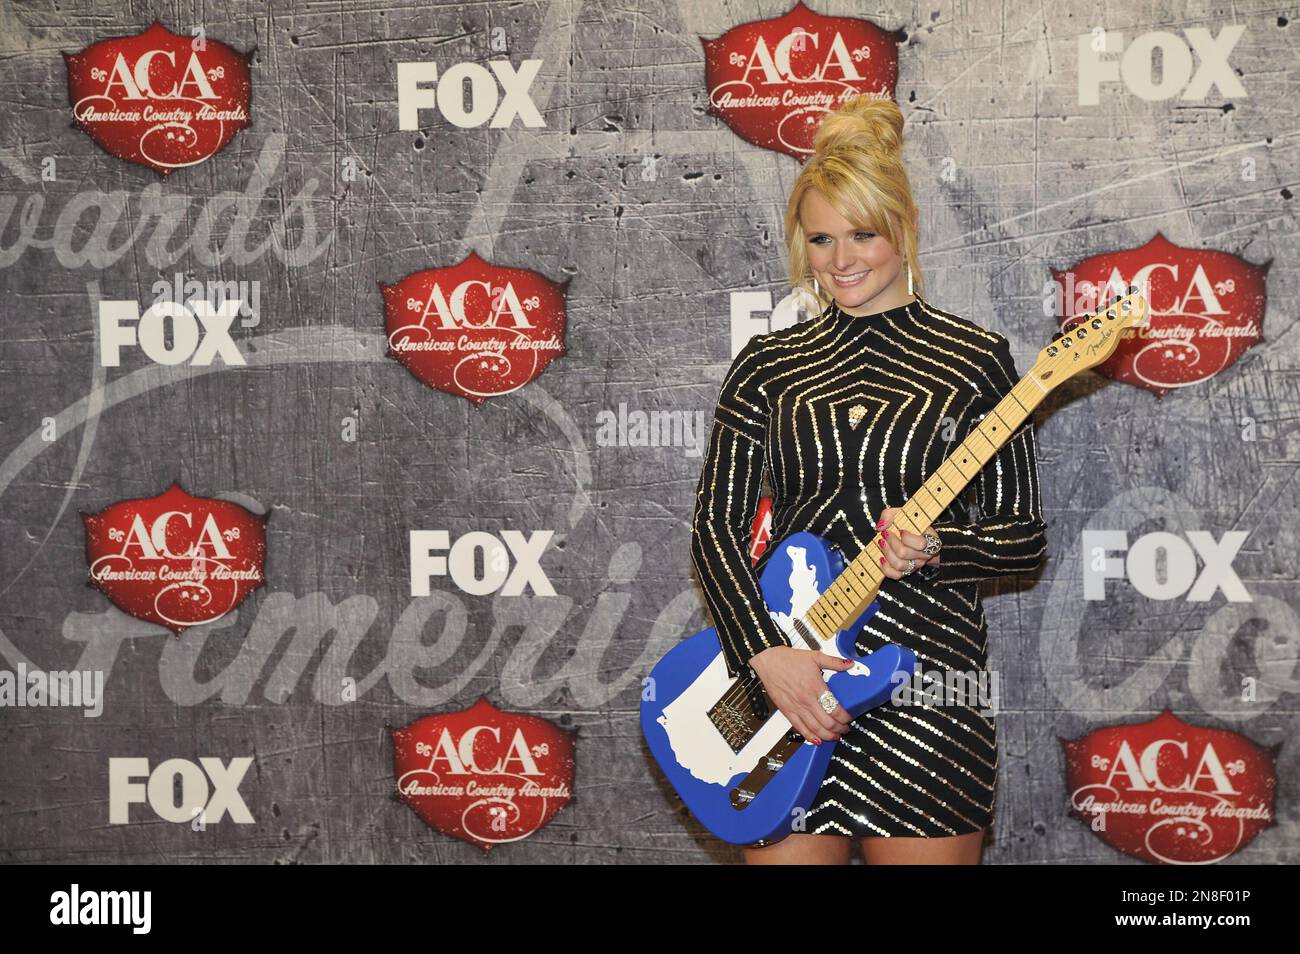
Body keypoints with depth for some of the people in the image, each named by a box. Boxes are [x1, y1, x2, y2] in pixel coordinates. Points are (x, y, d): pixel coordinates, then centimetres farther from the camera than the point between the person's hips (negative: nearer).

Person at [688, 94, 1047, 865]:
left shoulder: (975, 360, 1)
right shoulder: (767, 366, 7)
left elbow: (1025, 535, 2)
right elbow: (716, 523, 2)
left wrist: (935, 551, -19)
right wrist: (766, 651, -13)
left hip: (927, 676, -2)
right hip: (783, 680, 2)